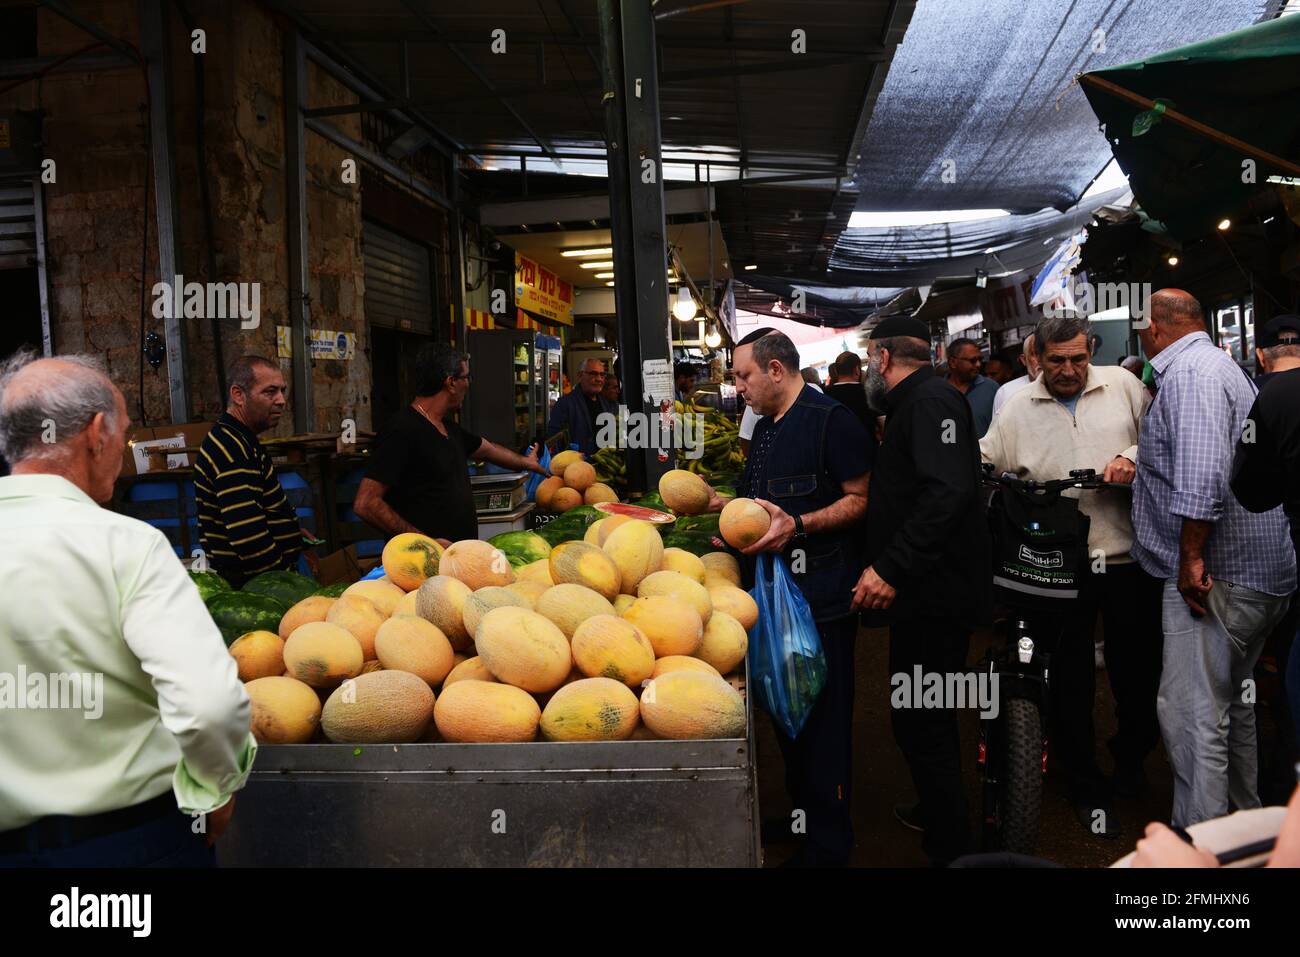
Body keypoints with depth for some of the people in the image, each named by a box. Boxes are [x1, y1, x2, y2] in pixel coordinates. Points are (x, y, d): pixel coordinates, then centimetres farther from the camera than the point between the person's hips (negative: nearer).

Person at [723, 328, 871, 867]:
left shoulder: (831, 420, -11)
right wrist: (719, 504, 12)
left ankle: (827, 843, 12)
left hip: (822, 597, -9)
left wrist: (798, 525, -25)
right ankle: (799, 811, 32)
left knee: (823, 718, -1)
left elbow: (860, 499, -15)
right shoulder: (765, 428, 17)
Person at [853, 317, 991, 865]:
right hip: (931, 592, 11)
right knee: (930, 716, 23)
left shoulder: (929, 400, -15)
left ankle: (951, 847, 8)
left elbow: (948, 491, -31)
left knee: (919, 722, -5)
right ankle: (937, 810, 39)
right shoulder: (915, 403, 18)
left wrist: (892, 567, -33)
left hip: (936, 593, -11)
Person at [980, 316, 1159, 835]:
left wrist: (1133, 457, -12)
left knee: (1139, 671, 12)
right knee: (1070, 681, 8)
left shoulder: (1123, 386, 7)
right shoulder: (1017, 409, 7)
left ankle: (1131, 759, 40)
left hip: (1127, 555, 1)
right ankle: (1086, 787, 24)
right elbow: (983, 460, 4)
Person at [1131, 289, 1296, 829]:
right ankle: (1243, 825, 35)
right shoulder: (1219, 365, 19)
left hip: (1213, 574, -11)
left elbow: (1202, 475, -26)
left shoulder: (1188, 372, -14)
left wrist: (1191, 557, -23)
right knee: (1232, 706, 22)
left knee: (1192, 715, -7)